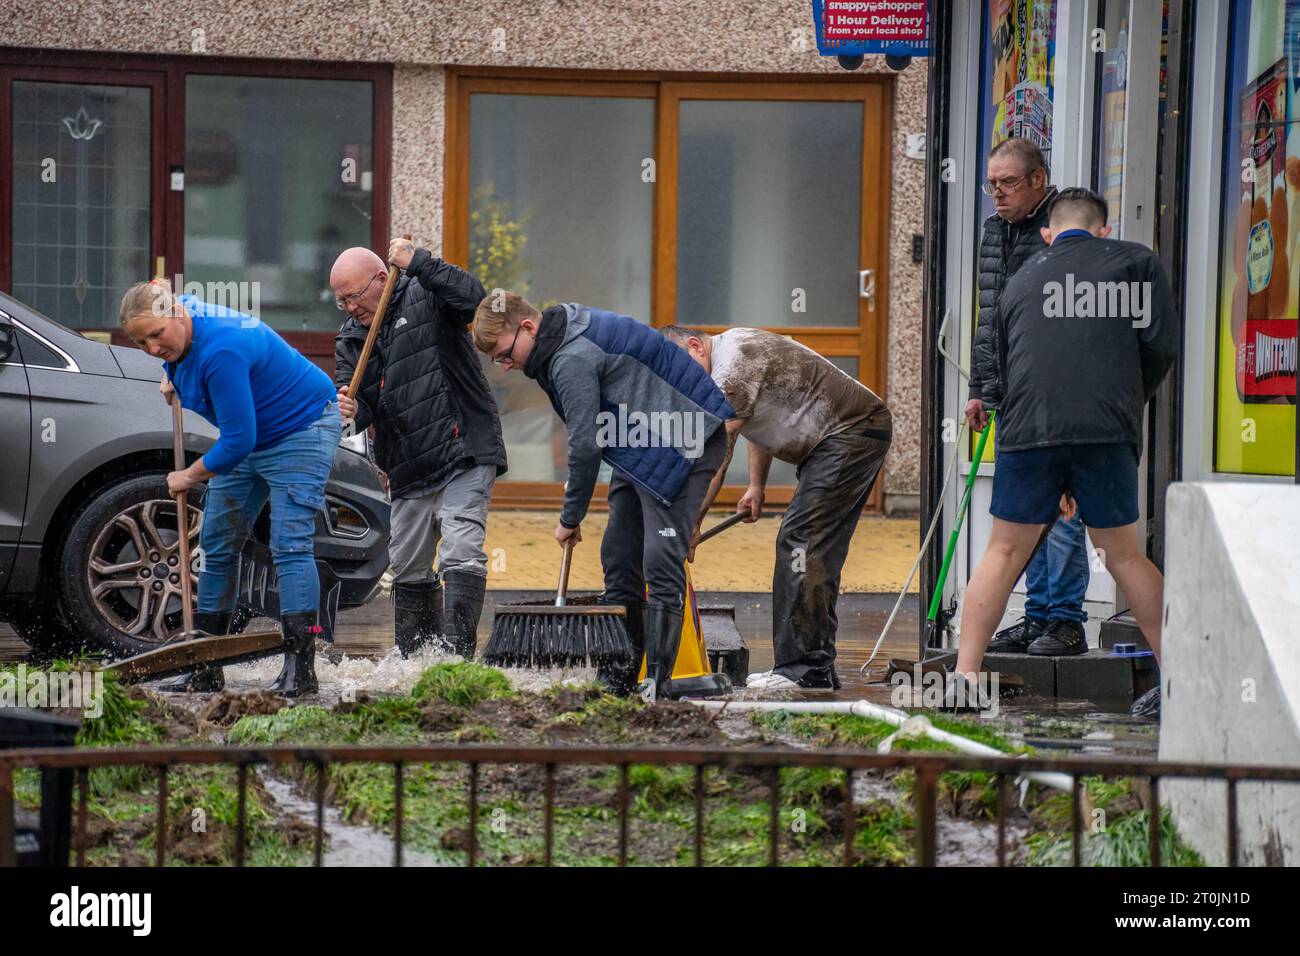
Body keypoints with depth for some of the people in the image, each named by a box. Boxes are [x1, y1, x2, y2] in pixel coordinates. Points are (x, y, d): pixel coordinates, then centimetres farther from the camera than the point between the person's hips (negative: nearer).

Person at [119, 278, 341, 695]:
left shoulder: (221, 351, -35)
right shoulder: (179, 334, -7)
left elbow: (238, 441, -33)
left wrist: (189, 477, -17)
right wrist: (173, 381, 3)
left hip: (302, 430, -10)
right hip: (250, 436, 10)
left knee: (289, 544, -18)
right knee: (217, 544, 7)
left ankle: (300, 668, -19)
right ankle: (207, 670, 11)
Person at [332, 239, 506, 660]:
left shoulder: (425, 296, -3)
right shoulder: (349, 341, 12)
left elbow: (471, 295, -23)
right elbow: (360, 404, 6)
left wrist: (417, 262, -24)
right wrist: (351, 410, -17)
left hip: (464, 456, -7)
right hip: (409, 474, 7)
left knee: (461, 556, -19)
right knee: (409, 573, 13)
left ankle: (458, 655, -22)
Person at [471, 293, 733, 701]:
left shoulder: (573, 360, -23)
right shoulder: (564, 343, 8)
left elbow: (586, 444, -21)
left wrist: (571, 516, -11)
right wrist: (575, 485, 12)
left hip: (681, 448, -11)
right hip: (641, 450, 11)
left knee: (660, 562, -15)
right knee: (618, 556, 8)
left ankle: (658, 682, -15)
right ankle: (619, 675, 12)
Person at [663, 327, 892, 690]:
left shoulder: (731, 369, -18)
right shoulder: (736, 348, 14)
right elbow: (763, 421, 26)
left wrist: (691, 523, -15)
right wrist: (757, 486, 20)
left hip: (853, 432, -11)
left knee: (800, 539, -16)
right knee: (815, 550, 9)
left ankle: (805, 668, -18)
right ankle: (817, 670, 11)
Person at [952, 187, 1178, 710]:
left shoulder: (1021, 280, 25)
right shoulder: (1136, 262, 15)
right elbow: (1161, 345, 4)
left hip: (1026, 431, 1)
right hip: (1107, 431, -1)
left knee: (1004, 552, 9)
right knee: (1124, 554, 10)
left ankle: (964, 677, 4)